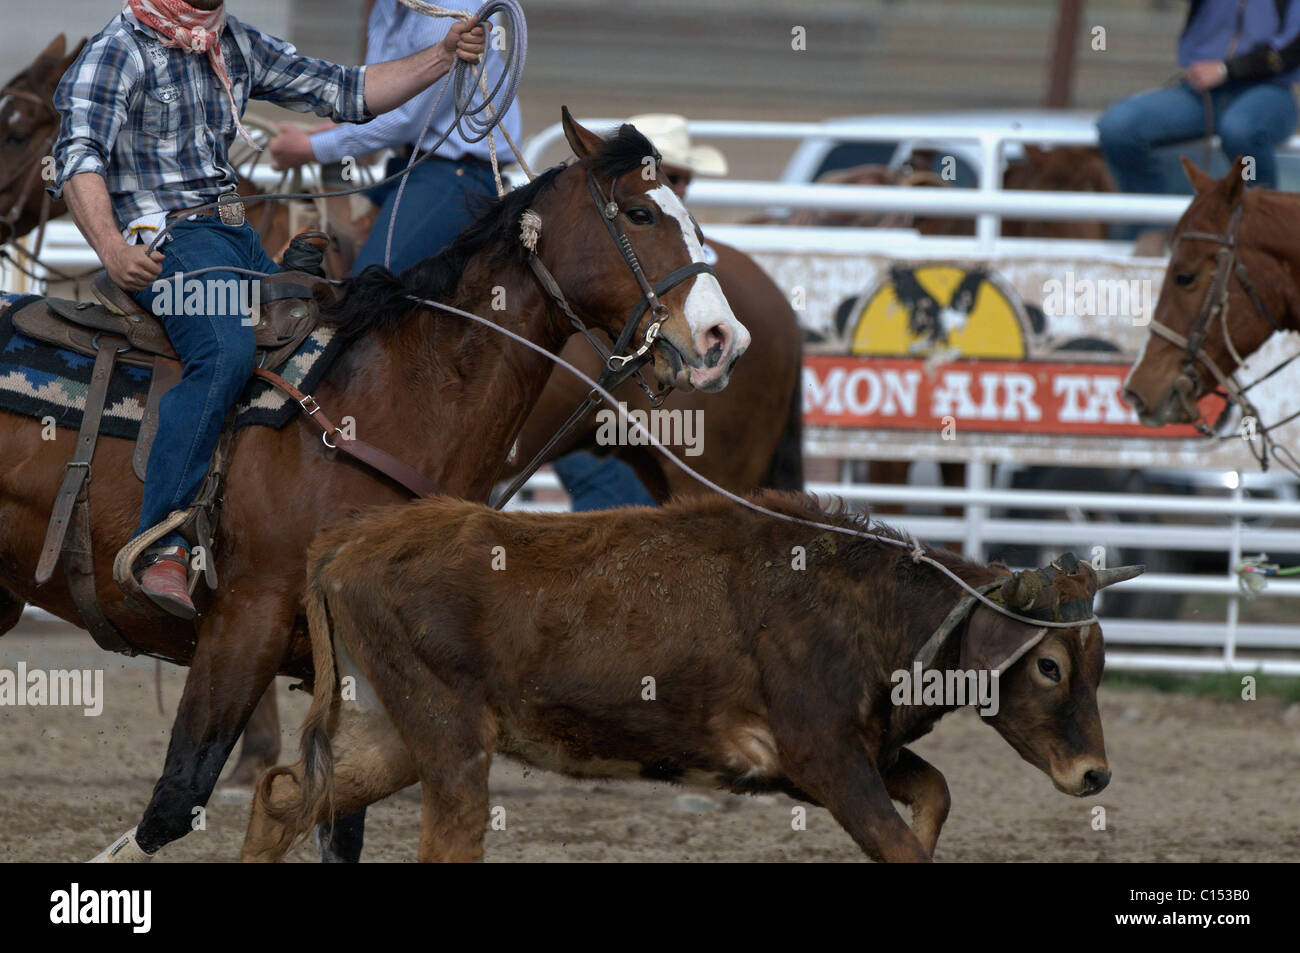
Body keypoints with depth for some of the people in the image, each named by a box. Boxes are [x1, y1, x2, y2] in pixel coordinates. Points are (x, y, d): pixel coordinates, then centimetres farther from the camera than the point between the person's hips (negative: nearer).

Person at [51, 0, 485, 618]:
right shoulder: (119, 52, -7)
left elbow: (342, 93, 19)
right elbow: (80, 156, -20)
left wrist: (444, 56, 7)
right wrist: (111, 249, -37)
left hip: (237, 239, 9)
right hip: (163, 240, -9)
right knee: (226, 353, -33)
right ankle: (162, 547, -39)